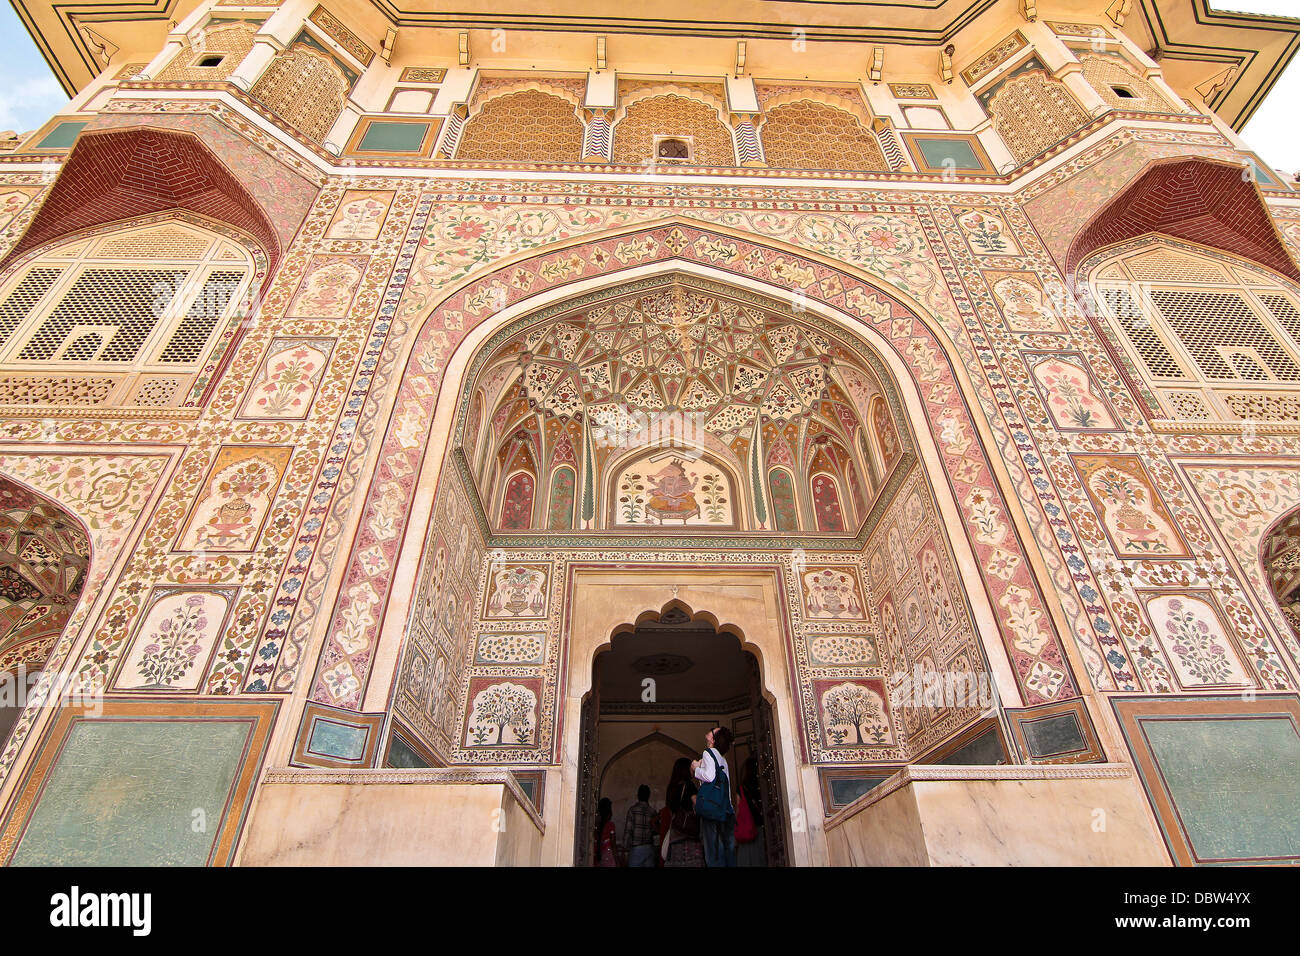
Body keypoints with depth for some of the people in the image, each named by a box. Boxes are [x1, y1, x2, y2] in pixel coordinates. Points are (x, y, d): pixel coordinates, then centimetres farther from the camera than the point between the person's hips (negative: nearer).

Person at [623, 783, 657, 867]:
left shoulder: (633, 809, -5)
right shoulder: (652, 811, 3)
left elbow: (628, 830, -8)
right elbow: (655, 830, 6)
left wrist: (625, 848, -3)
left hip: (636, 848, -3)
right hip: (649, 848, 3)